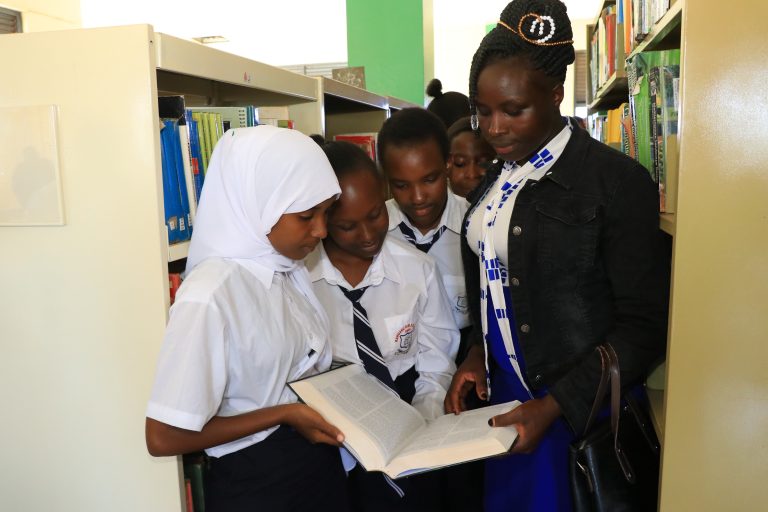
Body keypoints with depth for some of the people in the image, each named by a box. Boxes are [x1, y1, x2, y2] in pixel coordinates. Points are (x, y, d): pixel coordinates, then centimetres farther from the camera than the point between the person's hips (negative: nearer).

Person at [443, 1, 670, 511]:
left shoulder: (617, 181, -15)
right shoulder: (495, 179, 5)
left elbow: (645, 323, -14)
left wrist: (556, 405, -18)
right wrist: (478, 353, -1)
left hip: (582, 409, -6)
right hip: (506, 397, 6)